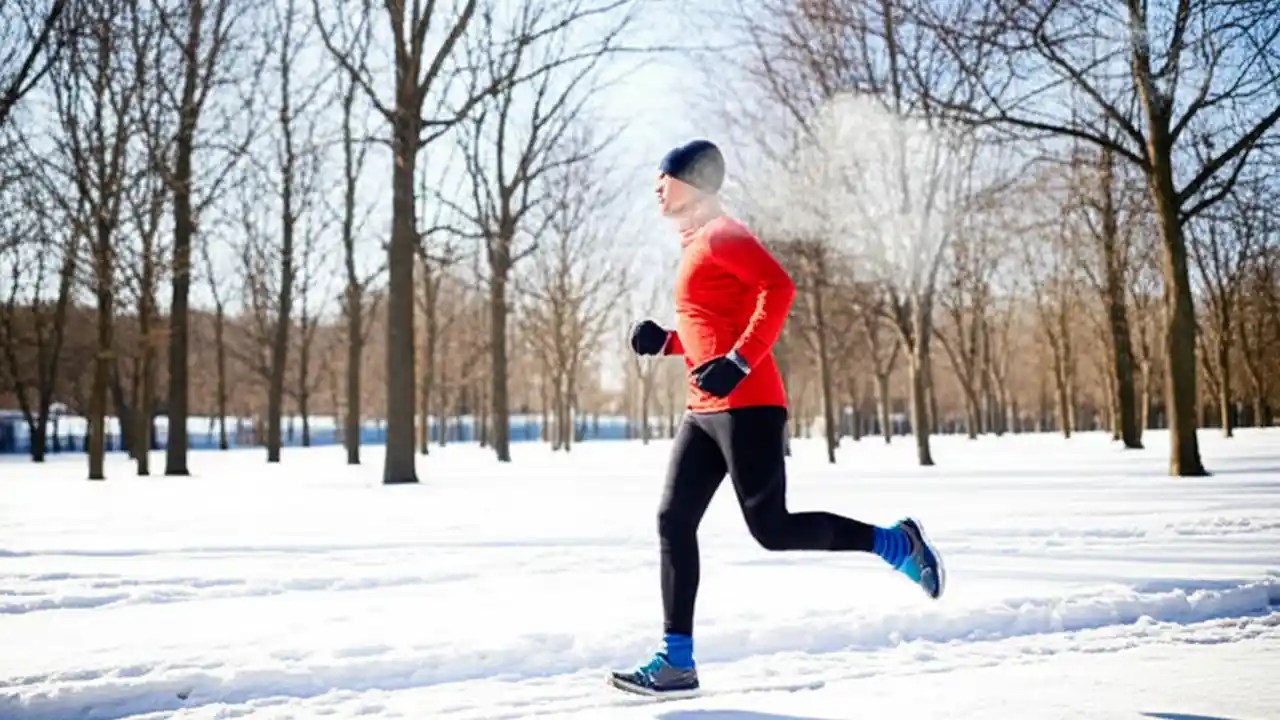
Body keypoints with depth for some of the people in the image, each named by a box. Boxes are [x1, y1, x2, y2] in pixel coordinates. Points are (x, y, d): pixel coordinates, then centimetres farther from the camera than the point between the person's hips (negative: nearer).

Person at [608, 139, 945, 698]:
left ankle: (896, 543, 9)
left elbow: (779, 288, -20)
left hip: (745, 405, -9)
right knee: (673, 522, 1)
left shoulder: (720, 234, -4)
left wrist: (738, 362, -26)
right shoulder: (695, 246, 23)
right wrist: (662, 341, 13)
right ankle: (676, 661, 3)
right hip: (703, 410, 9)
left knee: (772, 528, -9)